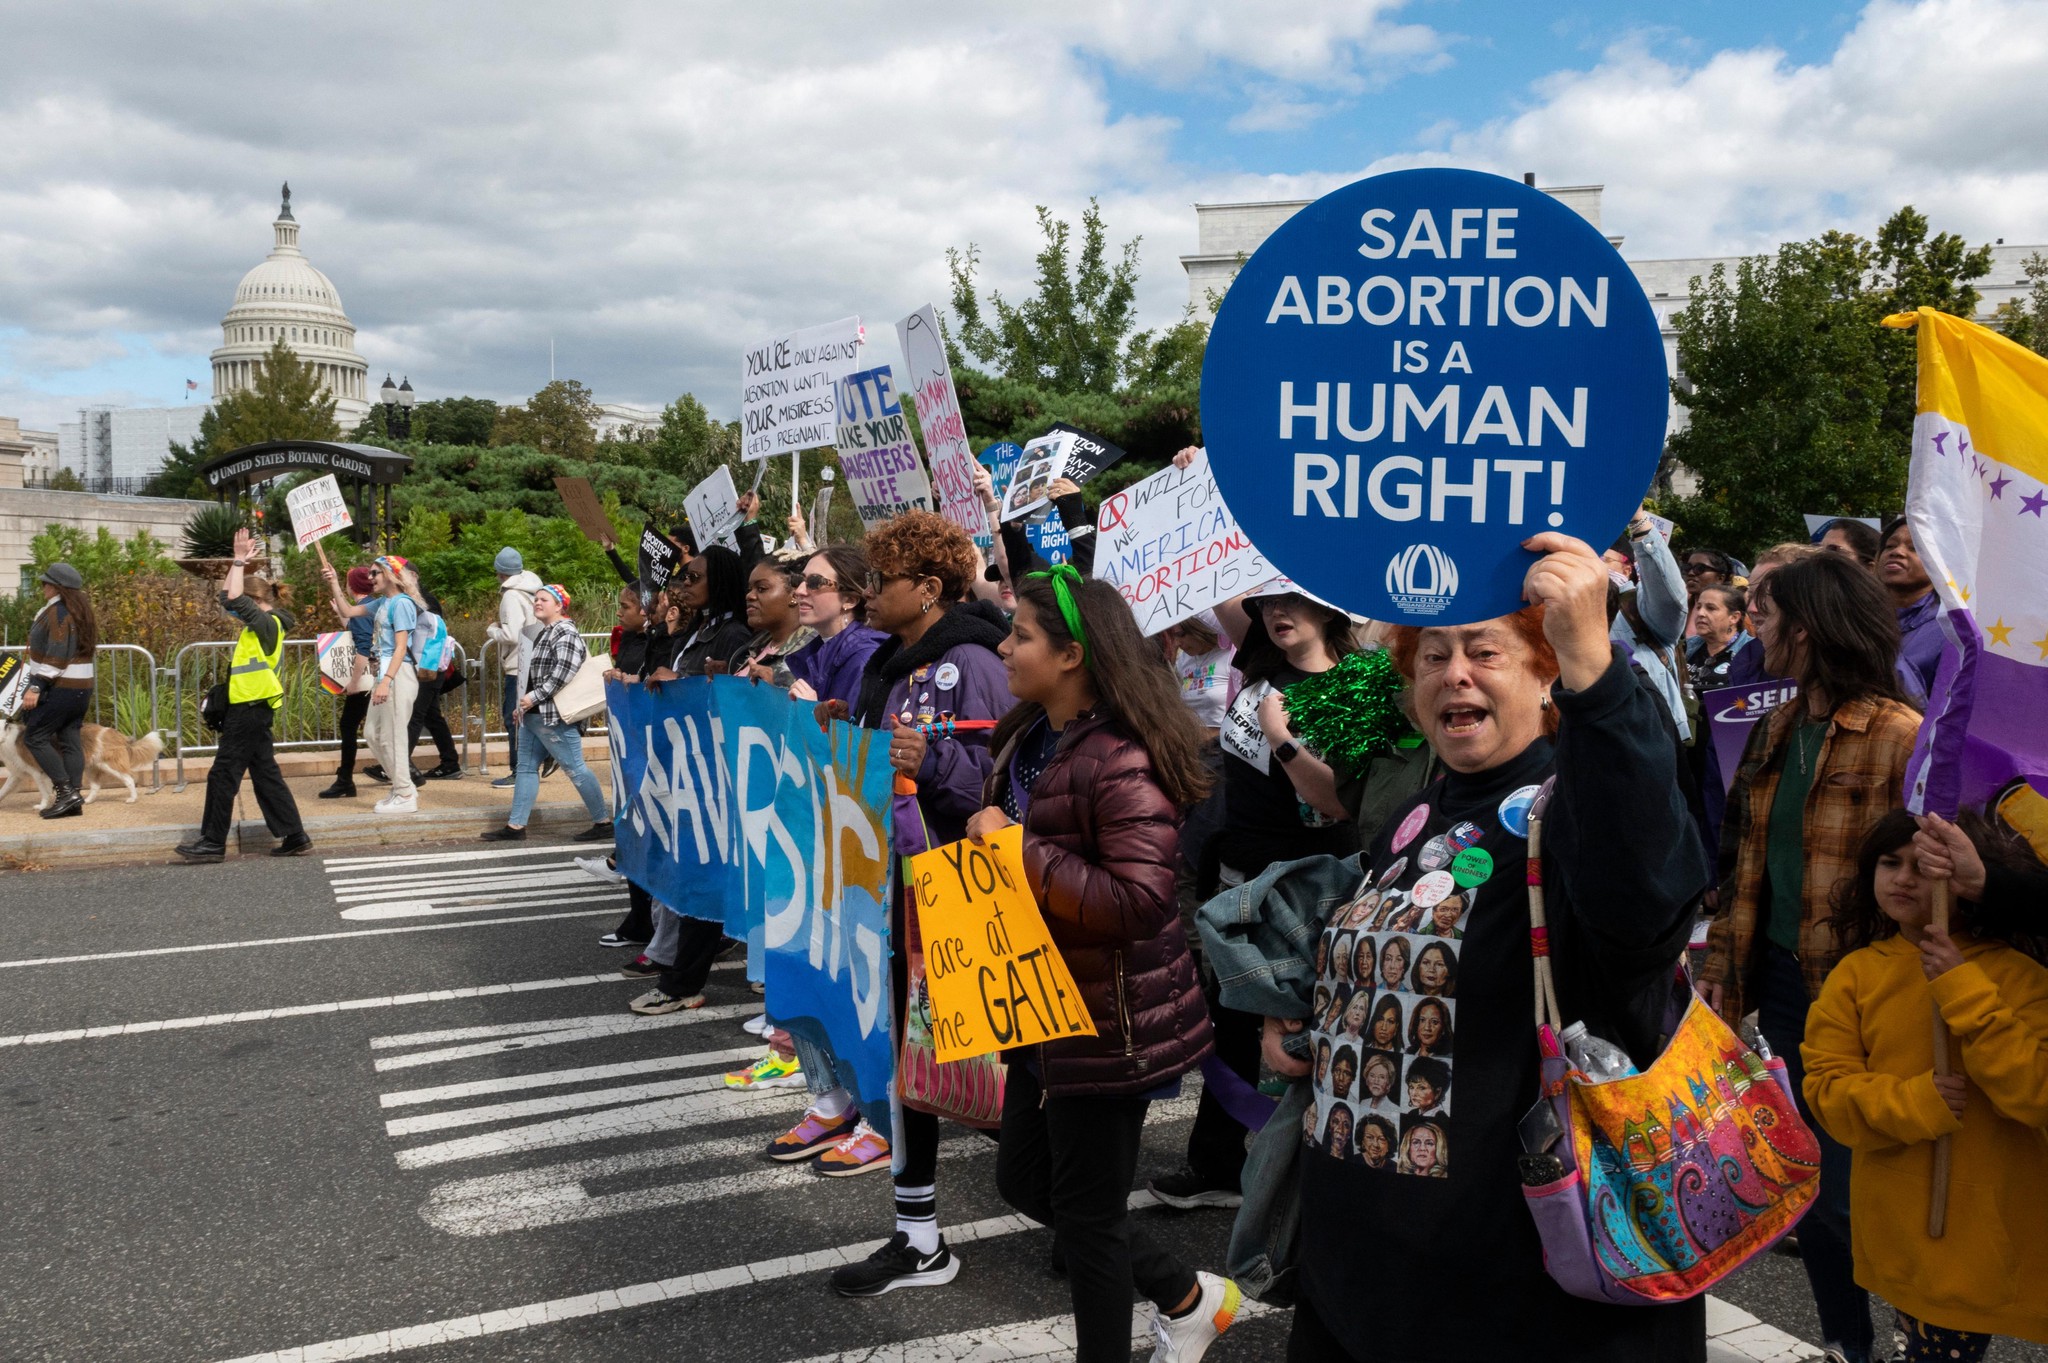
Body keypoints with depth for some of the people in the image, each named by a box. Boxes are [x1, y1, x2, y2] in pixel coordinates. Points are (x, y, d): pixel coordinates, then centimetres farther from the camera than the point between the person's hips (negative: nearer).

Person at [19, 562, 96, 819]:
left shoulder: (58, 613, -14)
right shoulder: (79, 612, 14)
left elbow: (56, 656, -21)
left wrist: (36, 686, -21)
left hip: (60, 688, -9)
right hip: (82, 687, 9)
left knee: (34, 737, -3)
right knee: (70, 741, 7)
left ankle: (65, 791, -8)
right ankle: (73, 799, 5)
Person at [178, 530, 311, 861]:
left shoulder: (267, 624, -13)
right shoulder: (264, 625, 13)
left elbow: (233, 600, -26)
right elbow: (228, 598, 24)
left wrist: (240, 560, -18)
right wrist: (238, 562, 16)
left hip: (250, 710, -10)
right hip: (251, 709, 10)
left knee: (223, 775, -3)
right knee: (265, 774, 10)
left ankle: (213, 843, 4)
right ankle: (294, 836, 11)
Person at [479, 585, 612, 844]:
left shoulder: (565, 632, -13)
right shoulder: (544, 633, 18)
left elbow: (564, 672, -25)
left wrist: (535, 697, -23)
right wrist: (524, 704, 19)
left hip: (554, 716, -11)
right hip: (534, 714, 11)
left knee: (575, 769, -7)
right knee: (527, 768, 10)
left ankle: (604, 823, -1)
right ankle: (515, 826, 13)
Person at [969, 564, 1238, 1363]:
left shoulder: (1122, 760, -24)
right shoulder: (1027, 738, 6)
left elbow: (1138, 903, -31)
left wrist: (1018, 849, -27)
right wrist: (980, 842, 2)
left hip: (1109, 1021, -10)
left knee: (1086, 1210, 6)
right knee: (1024, 1181, 20)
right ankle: (1189, 1297, 37)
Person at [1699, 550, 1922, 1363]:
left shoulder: (1899, 737, -15)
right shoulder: (1775, 731, 9)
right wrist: (1719, 968, 11)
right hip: (1779, 981, 7)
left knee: (1839, 1191, 0)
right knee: (1806, 1180, 17)